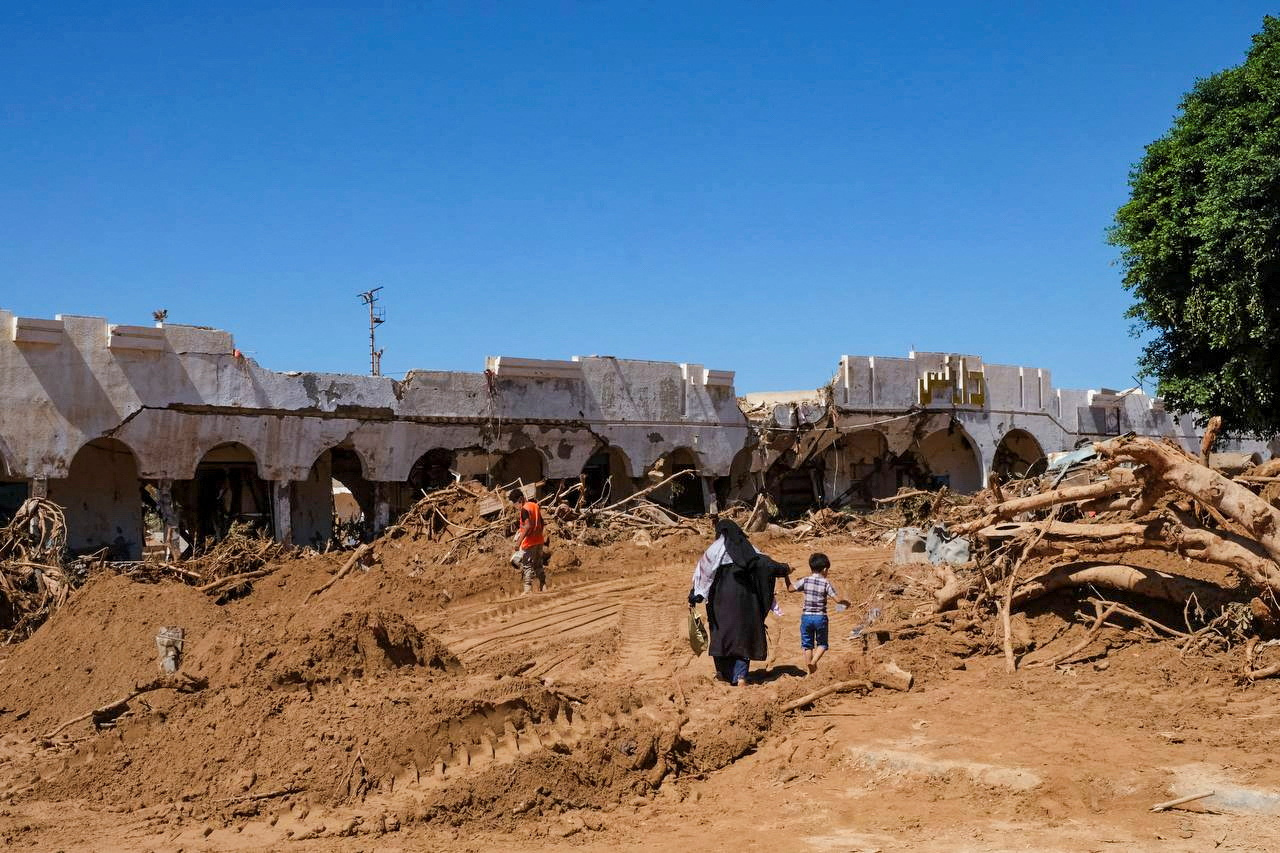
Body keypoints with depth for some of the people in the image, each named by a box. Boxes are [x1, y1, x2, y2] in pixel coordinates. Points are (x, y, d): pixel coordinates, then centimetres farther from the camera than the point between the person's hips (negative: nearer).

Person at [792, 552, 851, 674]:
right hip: (820, 617, -2)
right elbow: (837, 599, -10)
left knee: (807, 645, 13)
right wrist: (846, 603, 10)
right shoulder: (826, 583, -7)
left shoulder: (805, 581, -2)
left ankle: (809, 670, 15)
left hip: (806, 616, 2)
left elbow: (791, 588, 6)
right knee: (822, 644, 13)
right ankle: (814, 661, -11)